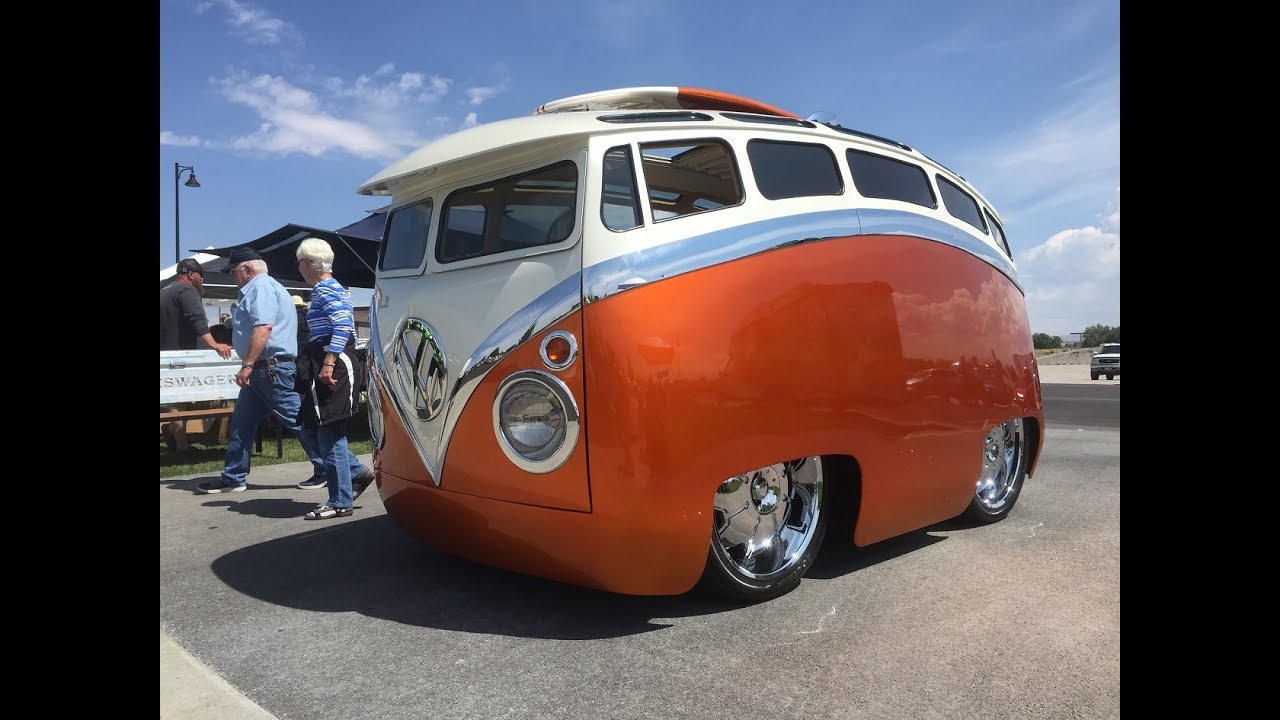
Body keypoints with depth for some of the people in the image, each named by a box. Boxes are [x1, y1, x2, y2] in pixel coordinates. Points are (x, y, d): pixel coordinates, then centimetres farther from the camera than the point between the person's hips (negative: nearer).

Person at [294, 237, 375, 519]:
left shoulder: (324, 289, -10)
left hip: (331, 366, -11)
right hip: (338, 362, 11)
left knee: (329, 434, -6)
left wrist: (328, 363, -27)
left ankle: (340, 502, 0)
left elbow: (342, 326, -23)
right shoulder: (335, 288, 20)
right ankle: (357, 472, 18)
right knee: (312, 429, 15)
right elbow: (347, 327, 23)